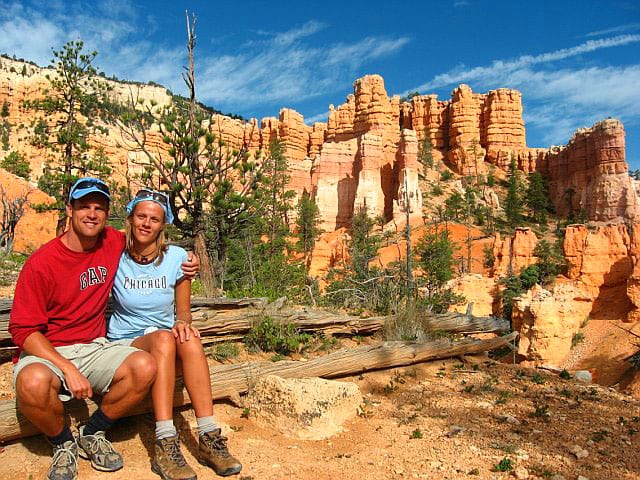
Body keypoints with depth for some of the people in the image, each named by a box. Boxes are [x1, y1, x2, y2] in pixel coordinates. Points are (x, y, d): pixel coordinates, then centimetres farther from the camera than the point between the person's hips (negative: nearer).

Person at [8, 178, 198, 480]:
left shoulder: (114, 243, 0)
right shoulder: (41, 263, -12)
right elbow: (23, 330, -11)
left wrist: (183, 264, 3)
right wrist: (68, 370, -21)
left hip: (93, 348, 4)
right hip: (45, 352, -3)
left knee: (144, 367, -23)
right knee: (34, 383, -37)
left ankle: (92, 434, 3)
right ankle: (63, 444, -2)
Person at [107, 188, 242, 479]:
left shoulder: (176, 257, -1)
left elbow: (183, 312, 5)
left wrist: (182, 324, -20)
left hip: (168, 348, 1)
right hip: (126, 346, -1)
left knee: (189, 339, -34)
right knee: (162, 338, -35)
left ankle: (208, 438, -33)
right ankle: (165, 446, -37)